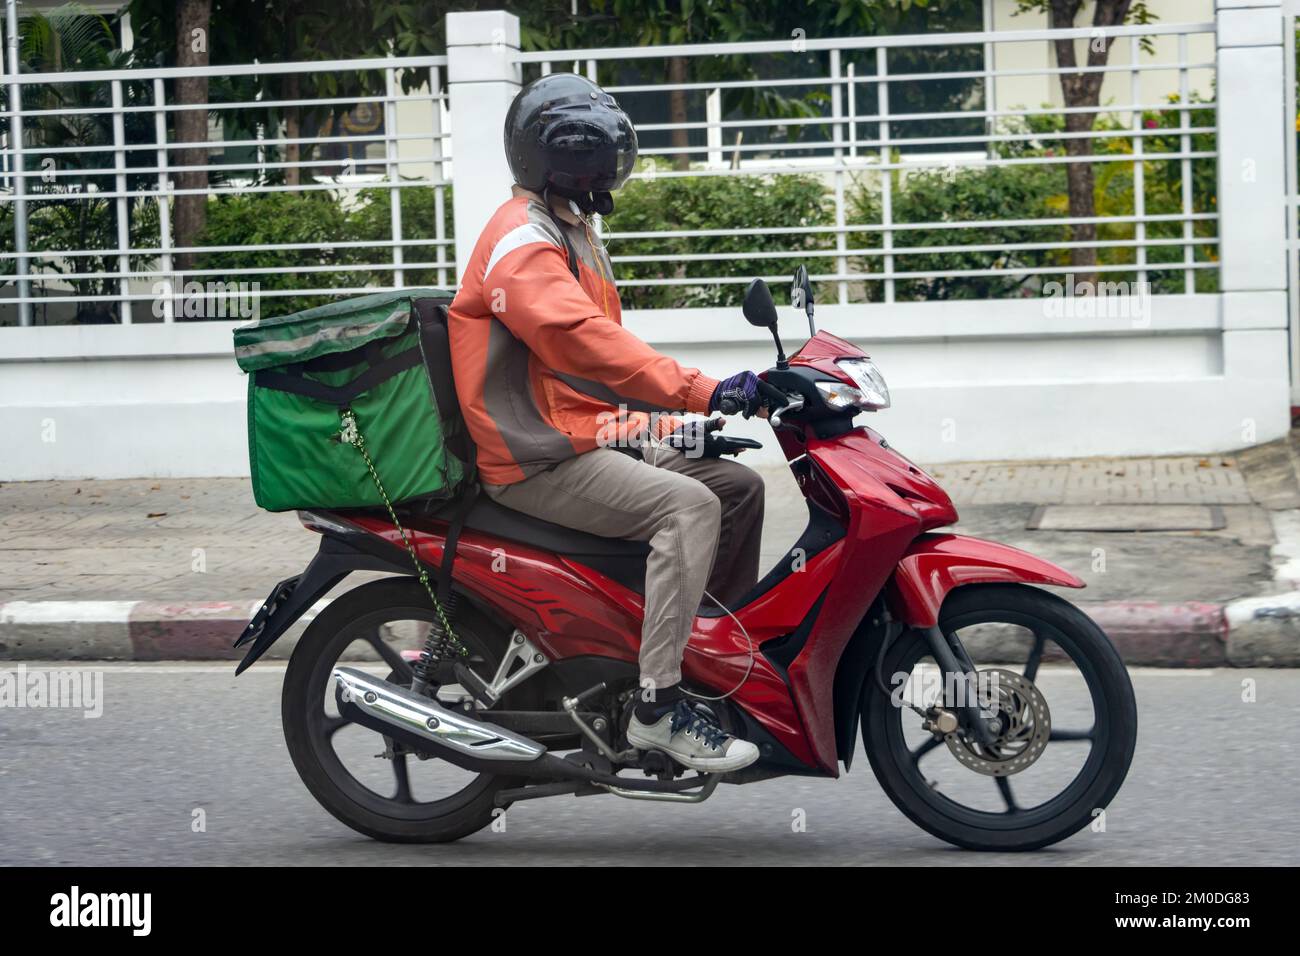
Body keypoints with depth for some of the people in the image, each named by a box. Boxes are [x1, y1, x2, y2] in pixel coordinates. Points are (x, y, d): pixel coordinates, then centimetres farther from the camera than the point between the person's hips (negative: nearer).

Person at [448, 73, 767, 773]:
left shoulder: (571, 233, 22)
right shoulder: (521, 240, -13)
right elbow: (584, 341, -28)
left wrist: (672, 421, 13)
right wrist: (702, 392, -32)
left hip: (588, 435, 10)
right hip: (537, 459, -10)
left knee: (738, 487, 7)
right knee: (687, 505, -27)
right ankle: (659, 706, -29)